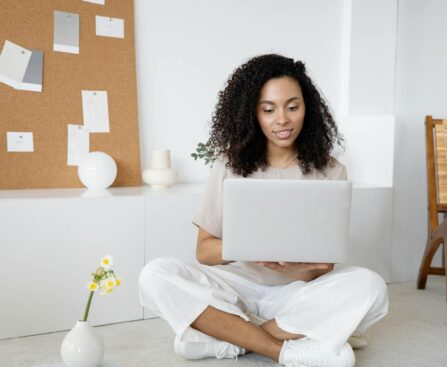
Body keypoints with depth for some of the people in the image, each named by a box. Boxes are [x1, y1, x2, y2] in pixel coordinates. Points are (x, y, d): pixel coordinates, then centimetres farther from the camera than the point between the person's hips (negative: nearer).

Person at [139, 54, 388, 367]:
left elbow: (322, 269, -2)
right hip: (238, 287, 1)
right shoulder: (230, 166, -1)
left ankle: (228, 337, -23)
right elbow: (204, 250, -1)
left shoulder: (329, 171, -2)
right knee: (156, 276, -25)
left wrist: (309, 267, -28)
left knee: (369, 287, -29)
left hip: (299, 295, 0)